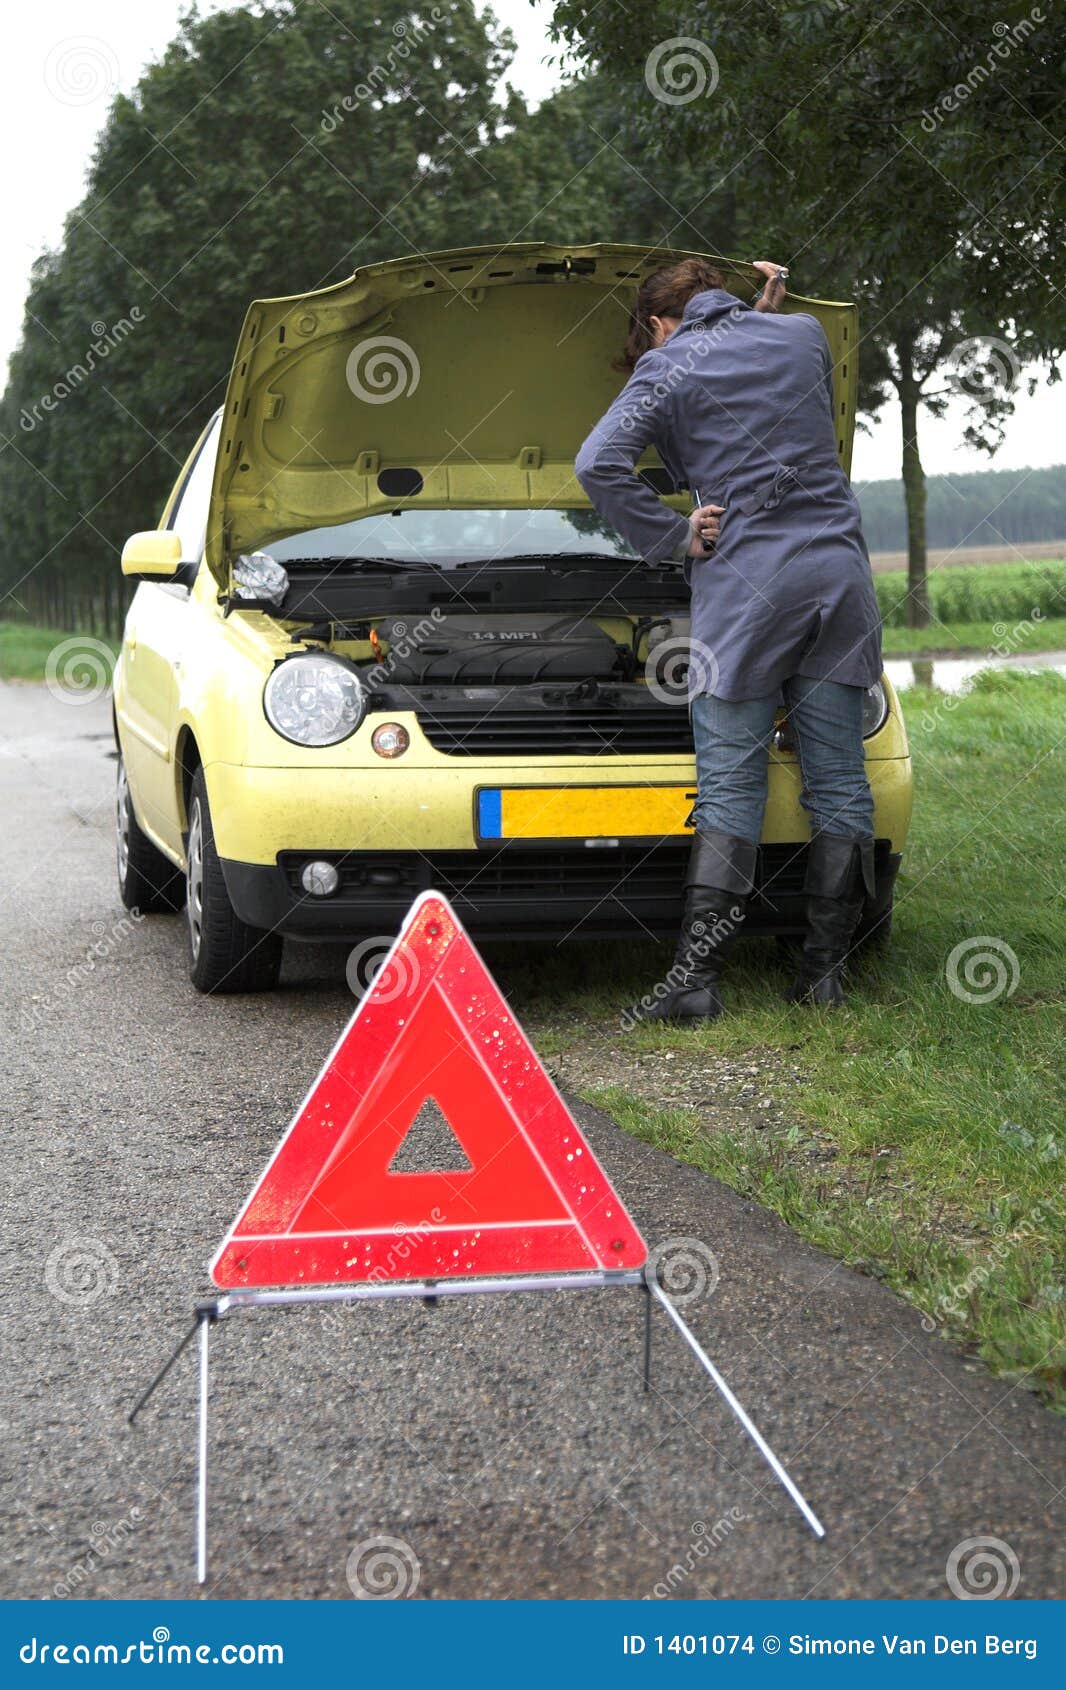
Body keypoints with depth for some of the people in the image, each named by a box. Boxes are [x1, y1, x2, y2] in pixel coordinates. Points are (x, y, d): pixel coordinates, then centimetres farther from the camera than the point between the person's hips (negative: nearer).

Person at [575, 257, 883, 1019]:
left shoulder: (669, 368, 2)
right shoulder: (804, 335, 15)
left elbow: (599, 463, -12)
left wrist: (674, 536, -3)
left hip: (744, 584, -4)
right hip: (838, 572, 4)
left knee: (730, 790, -1)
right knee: (839, 784, 7)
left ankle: (698, 977, -5)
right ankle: (826, 972, 10)